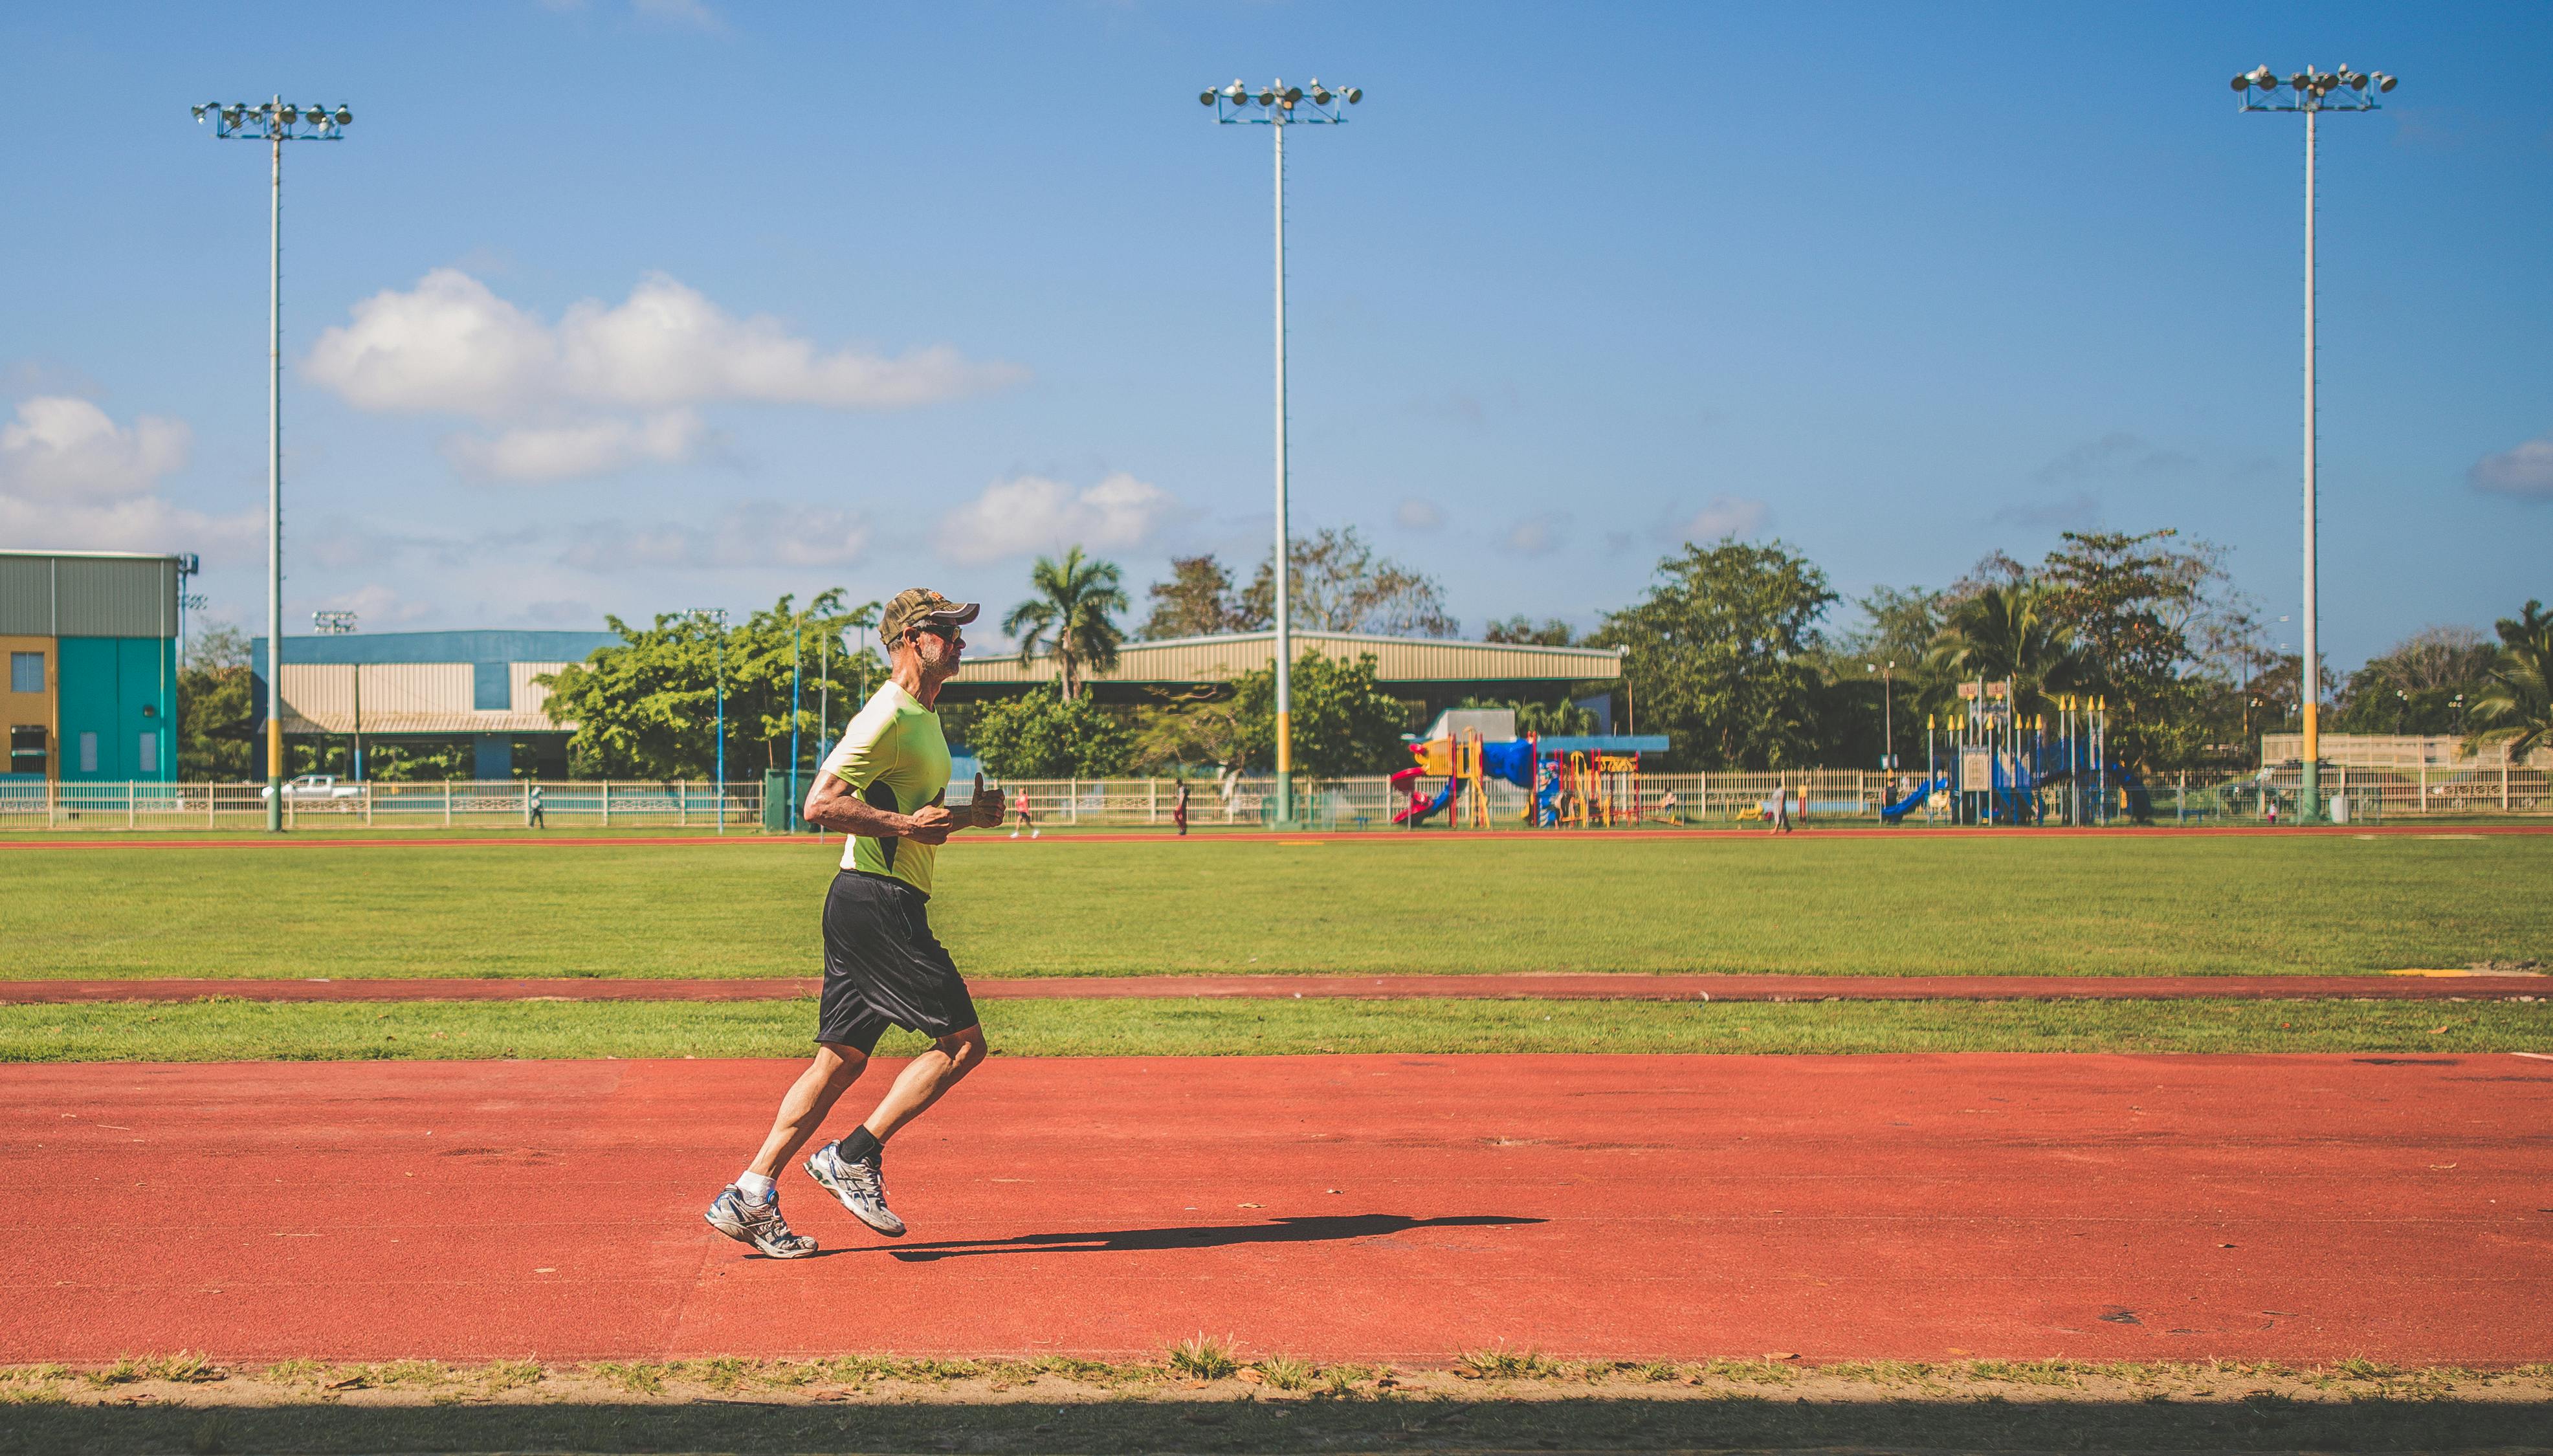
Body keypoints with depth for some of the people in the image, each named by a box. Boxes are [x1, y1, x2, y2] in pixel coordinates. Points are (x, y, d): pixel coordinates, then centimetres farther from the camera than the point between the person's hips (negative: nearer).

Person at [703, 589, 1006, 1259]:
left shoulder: (923, 718, 19)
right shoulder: (888, 717, -13)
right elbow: (821, 804, -21)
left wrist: (968, 815, 13)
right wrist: (907, 823, -21)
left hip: (876, 906, 10)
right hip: (877, 900, -10)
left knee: (840, 1058, 8)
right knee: (962, 1042, -8)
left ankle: (749, 1197, 7)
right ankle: (853, 1157, -5)